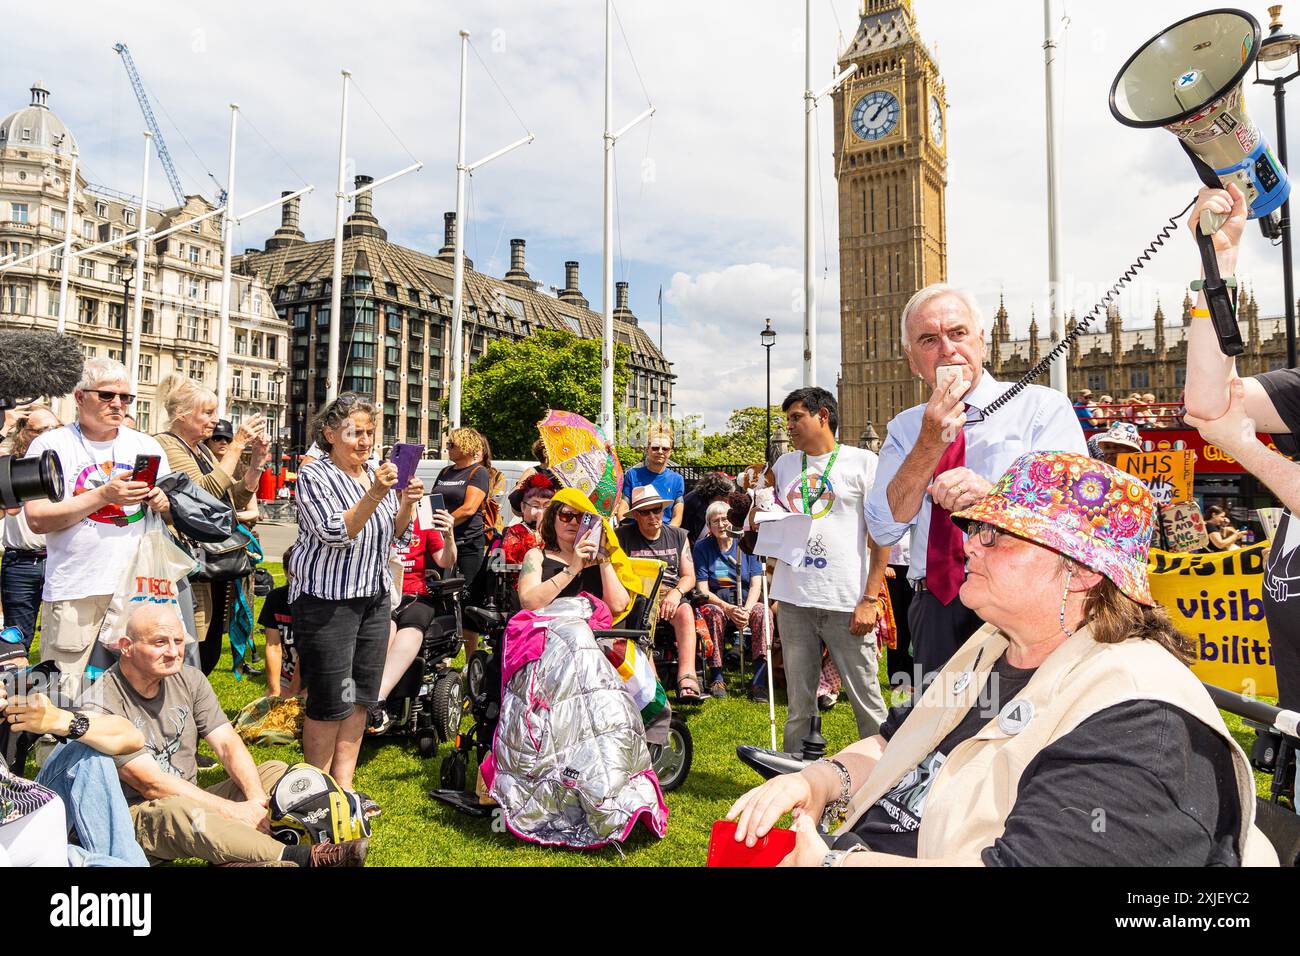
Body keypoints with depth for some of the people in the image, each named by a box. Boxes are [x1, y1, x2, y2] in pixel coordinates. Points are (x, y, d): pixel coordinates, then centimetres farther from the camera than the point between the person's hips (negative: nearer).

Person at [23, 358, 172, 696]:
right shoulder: (51, 446, 1)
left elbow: (174, 513, 16)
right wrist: (103, 495, -17)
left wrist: (160, 502, -7)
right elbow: (37, 519, -8)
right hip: (74, 592, -3)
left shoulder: (147, 446, 12)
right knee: (64, 701, 1)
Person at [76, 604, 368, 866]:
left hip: (192, 802, 7)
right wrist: (234, 810, -23)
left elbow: (228, 744, -3)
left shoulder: (188, 679, 2)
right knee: (177, 811, -37)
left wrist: (257, 801, -20)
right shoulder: (101, 705, -16)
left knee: (275, 771, -6)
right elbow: (152, 785, -21)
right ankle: (297, 857, -35)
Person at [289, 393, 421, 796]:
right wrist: (374, 495, -30)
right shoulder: (314, 476, -8)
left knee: (360, 698, 11)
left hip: (375, 597, 6)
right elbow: (335, 534, -20)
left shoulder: (379, 474, 10)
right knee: (331, 701, 0)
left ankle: (343, 785, 22)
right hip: (327, 600, -6)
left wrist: (407, 504, -9)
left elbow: (398, 537, 9)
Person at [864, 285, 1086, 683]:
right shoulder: (905, 428, 10)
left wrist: (991, 494, -29)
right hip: (934, 610, 3)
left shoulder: (1043, 406, 1)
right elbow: (884, 530, -1)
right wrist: (932, 441, -9)